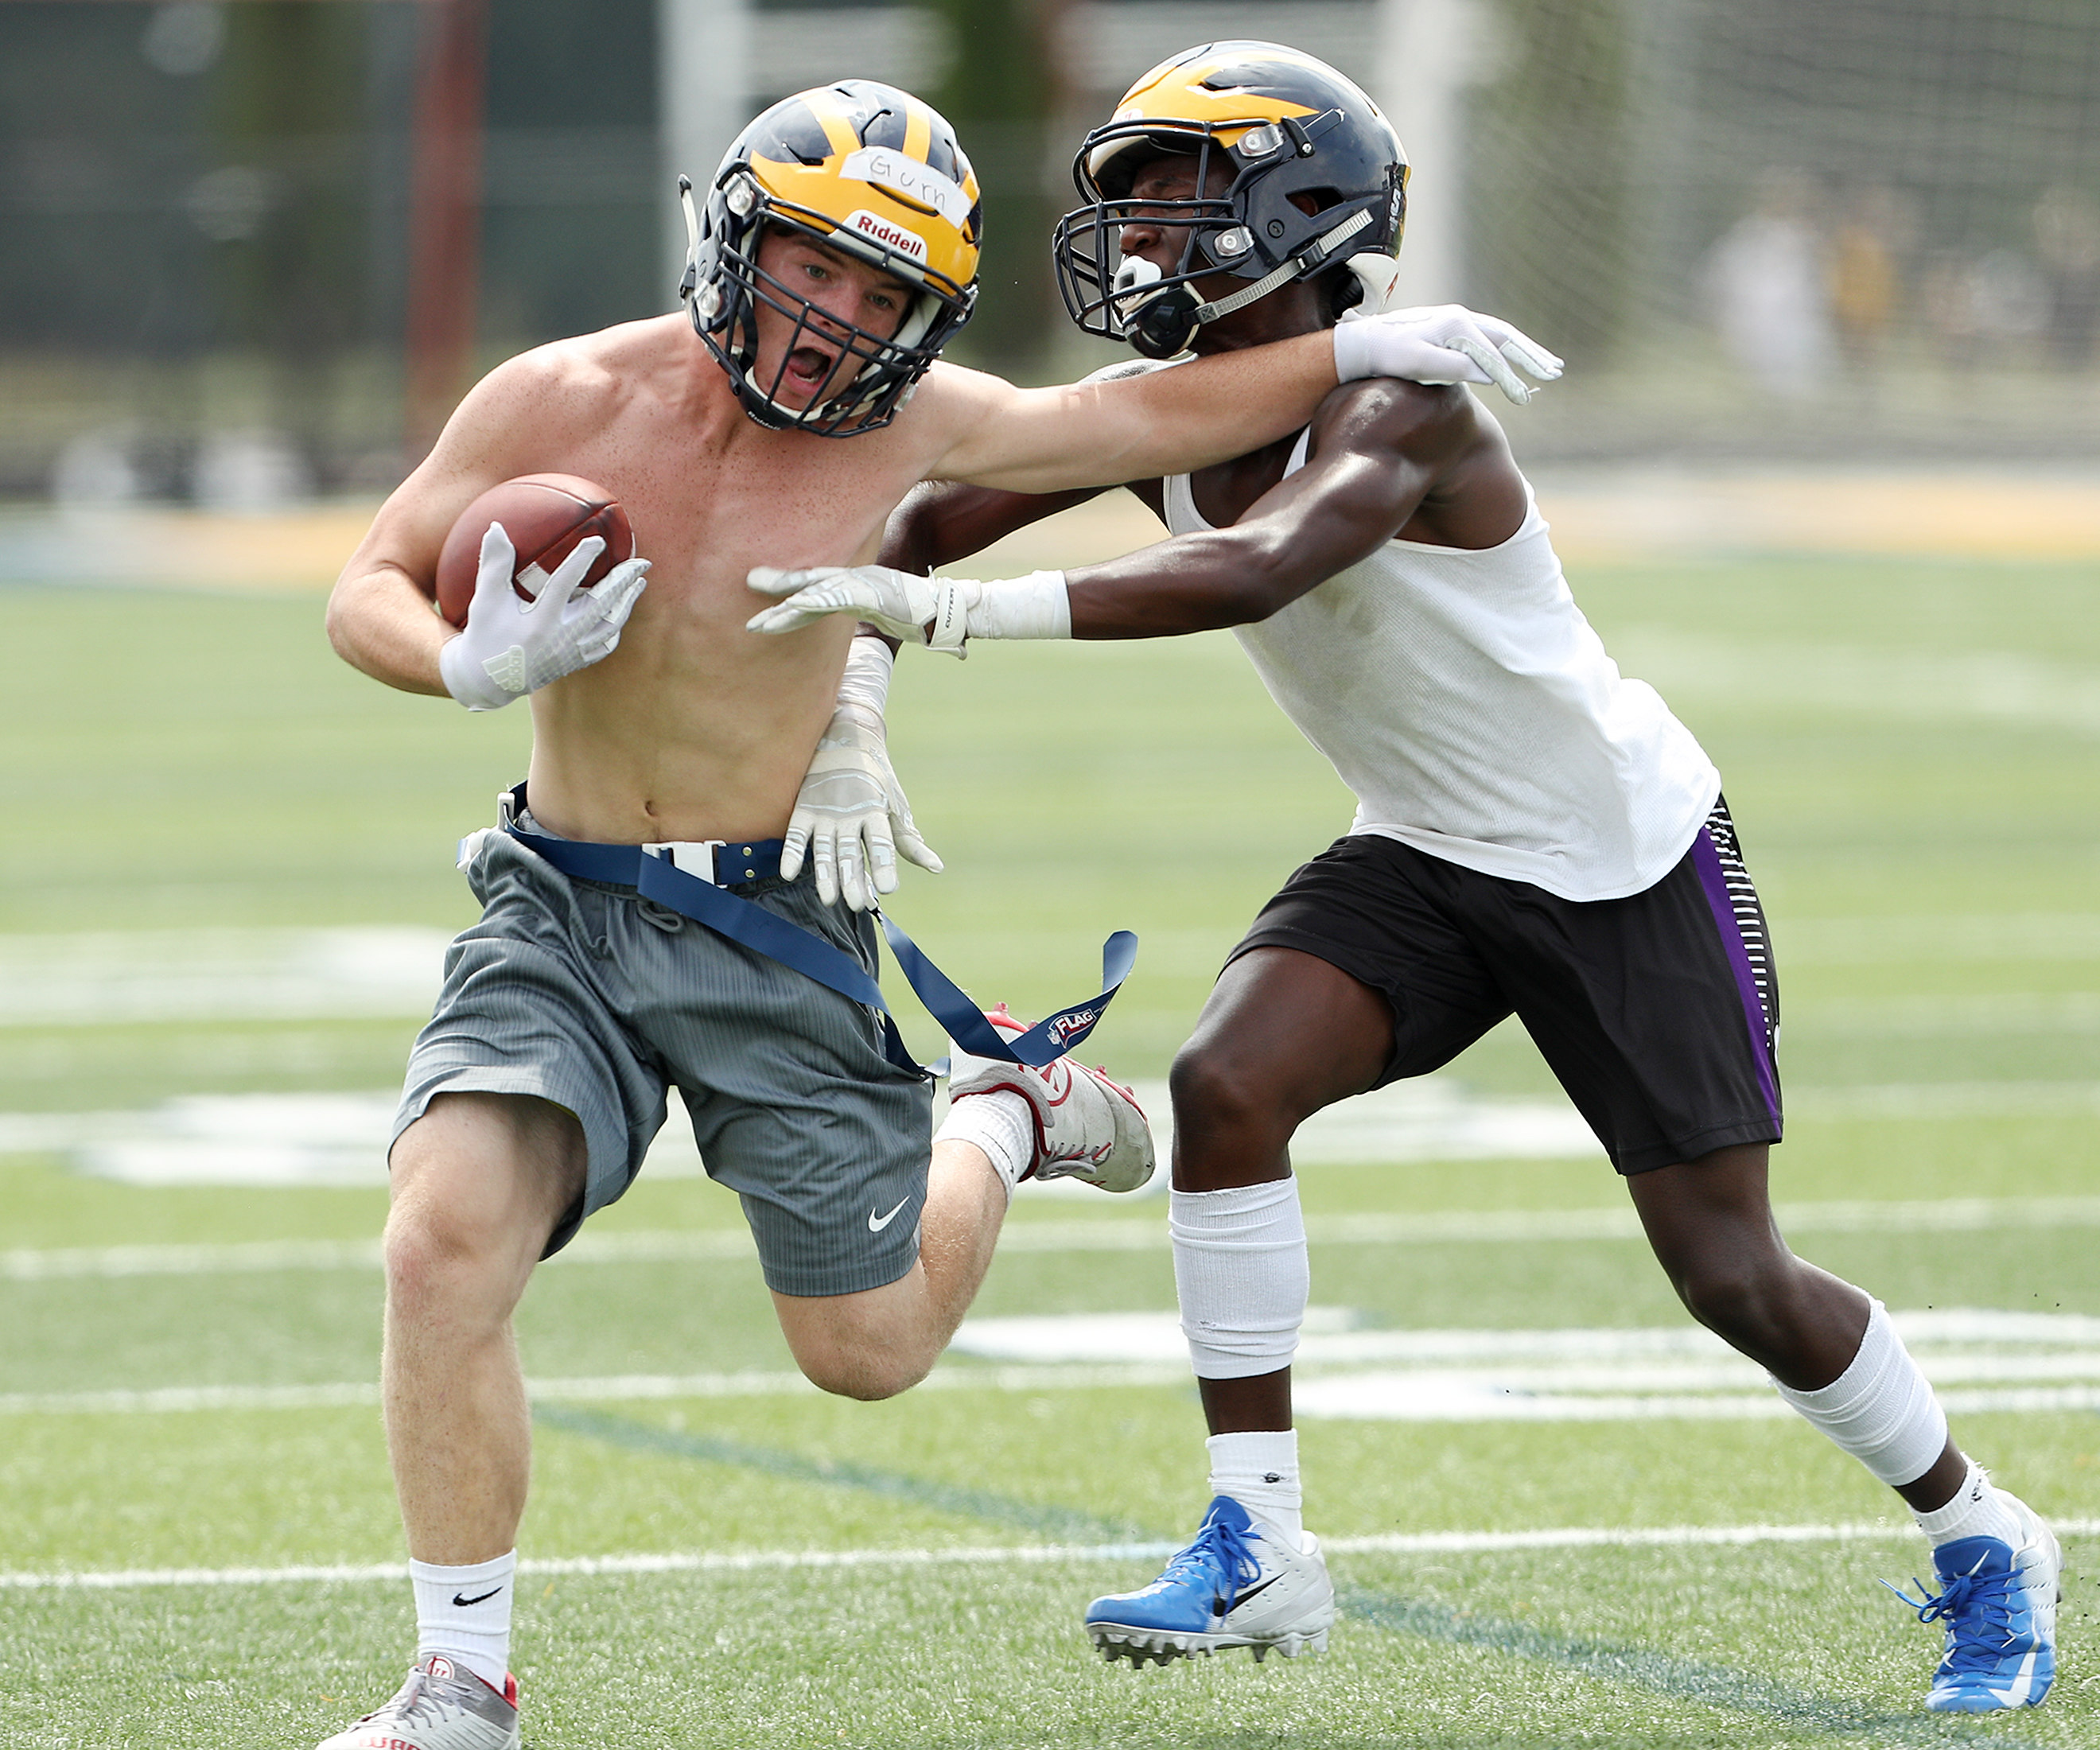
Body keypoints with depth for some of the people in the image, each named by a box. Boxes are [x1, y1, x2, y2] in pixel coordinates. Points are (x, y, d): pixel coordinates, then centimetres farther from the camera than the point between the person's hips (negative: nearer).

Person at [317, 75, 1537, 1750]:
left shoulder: (903, 425, -7)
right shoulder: (563, 403, -11)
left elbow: (1148, 422, 6)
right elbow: (366, 592, -4)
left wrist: (1362, 350, 4)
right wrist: (471, 669, -25)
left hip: (775, 934, 1)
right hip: (559, 911, -1)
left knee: (869, 1349, 9)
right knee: (445, 1249, -23)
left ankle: (1006, 1117, 42)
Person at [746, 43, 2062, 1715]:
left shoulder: (1397, 409, -30)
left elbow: (1247, 575, -48)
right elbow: (919, 523, -8)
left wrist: (956, 611, -55)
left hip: (1630, 857, -6)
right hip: (1428, 862, 6)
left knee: (1732, 1277, -1)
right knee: (1227, 1081, -20)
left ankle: (1984, 1546, 24)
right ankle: (1259, 1548, -13)